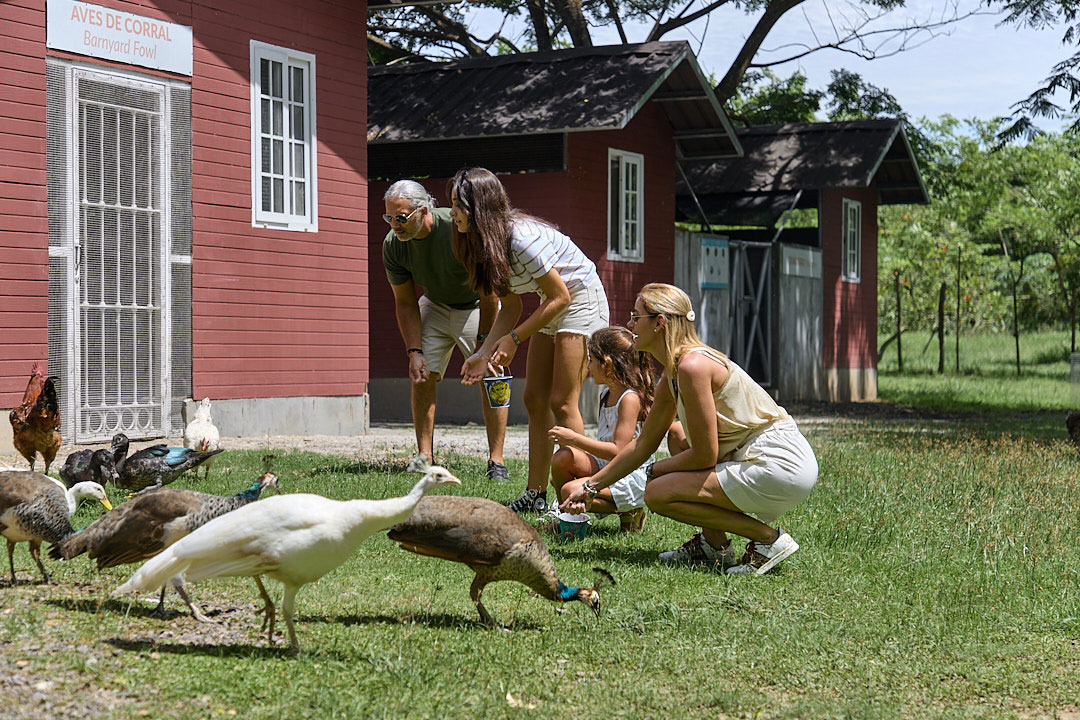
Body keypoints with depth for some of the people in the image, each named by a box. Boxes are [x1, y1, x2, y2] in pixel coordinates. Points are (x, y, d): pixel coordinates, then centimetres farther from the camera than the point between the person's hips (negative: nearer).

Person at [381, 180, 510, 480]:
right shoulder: (393, 245, -19)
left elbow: (488, 289, -24)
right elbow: (405, 303, -6)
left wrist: (483, 343, -23)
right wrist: (414, 352, -16)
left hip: (477, 307, -4)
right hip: (434, 307, 4)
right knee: (422, 375, -10)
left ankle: (496, 461, -9)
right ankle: (424, 456, -3)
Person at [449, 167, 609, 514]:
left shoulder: (522, 238, -30)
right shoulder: (487, 243, -2)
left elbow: (560, 297, -23)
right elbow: (511, 307, 3)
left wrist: (514, 338, -19)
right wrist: (484, 354, -6)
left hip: (580, 301, -9)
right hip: (551, 306, 9)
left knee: (562, 402, -12)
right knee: (535, 399, 5)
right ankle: (536, 495, 9)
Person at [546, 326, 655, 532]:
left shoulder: (630, 398, -18)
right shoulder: (607, 393, 12)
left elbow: (617, 450, -23)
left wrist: (575, 439, -20)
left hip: (630, 478, -9)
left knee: (571, 491, -26)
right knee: (562, 457, -14)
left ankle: (630, 512, -4)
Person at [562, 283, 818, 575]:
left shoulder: (692, 366, -17)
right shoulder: (672, 375, 12)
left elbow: (704, 455, -16)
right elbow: (644, 444, 22)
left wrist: (656, 470, 1)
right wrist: (591, 486, 26)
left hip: (780, 467, -10)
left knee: (658, 493, -10)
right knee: (677, 437, 24)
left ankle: (768, 538, -7)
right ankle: (714, 545, 17)